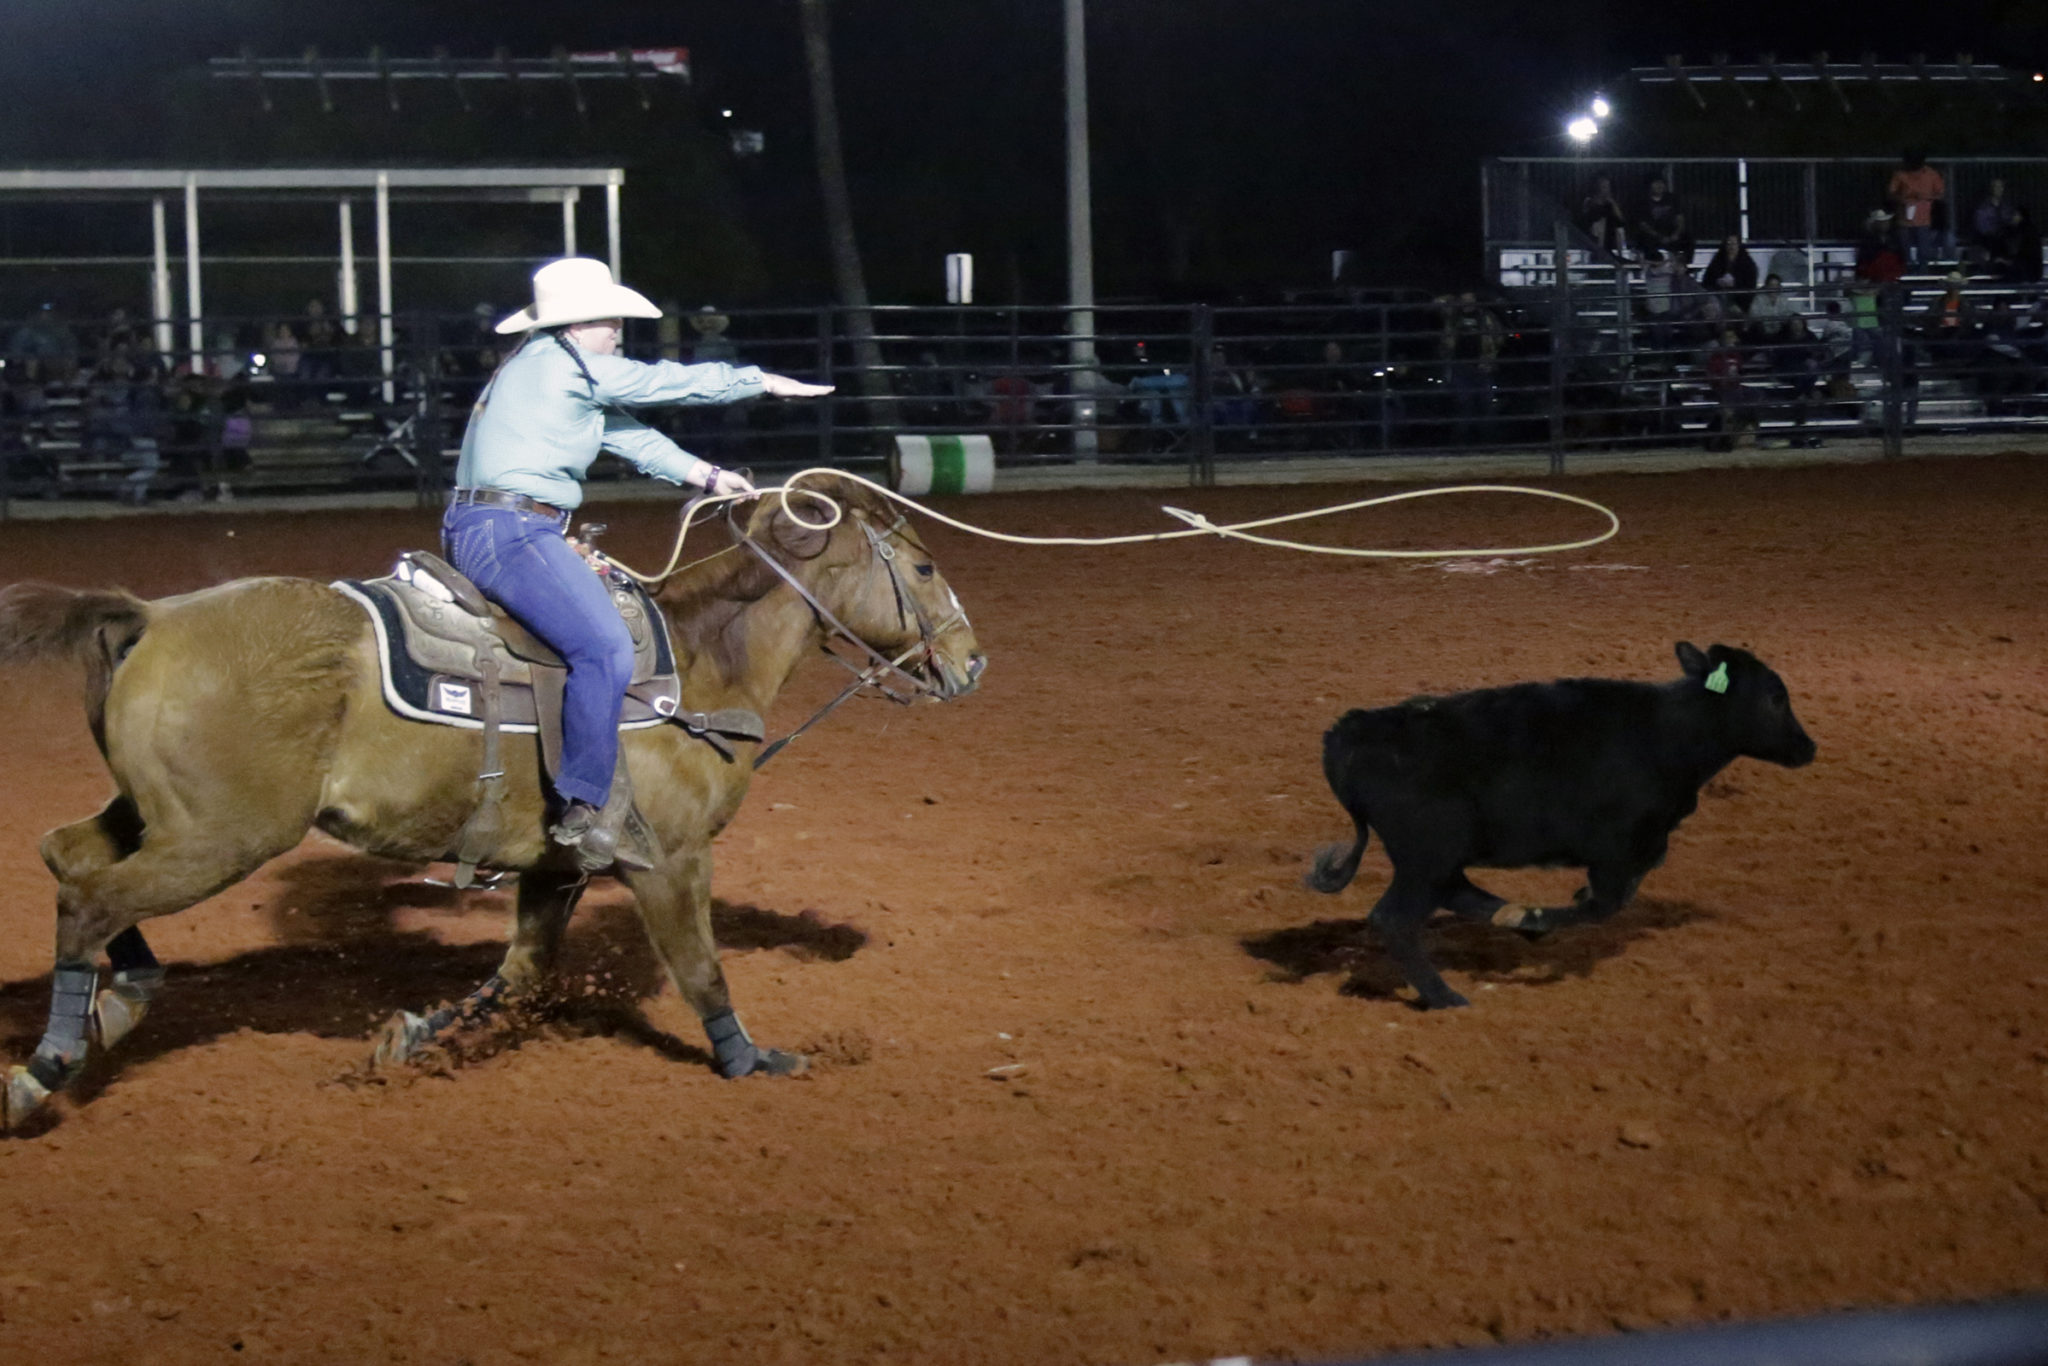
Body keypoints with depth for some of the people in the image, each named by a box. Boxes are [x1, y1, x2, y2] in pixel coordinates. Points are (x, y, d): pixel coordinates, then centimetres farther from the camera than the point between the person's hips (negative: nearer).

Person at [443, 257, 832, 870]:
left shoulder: (556, 368, 21)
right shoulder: (561, 361, -9)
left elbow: (625, 431, 25)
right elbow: (667, 382, -3)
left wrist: (707, 475, 21)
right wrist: (764, 381, 6)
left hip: (478, 530, 11)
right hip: (509, 533, -11)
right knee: (606, 647, -22)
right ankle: (582, 811, -23)